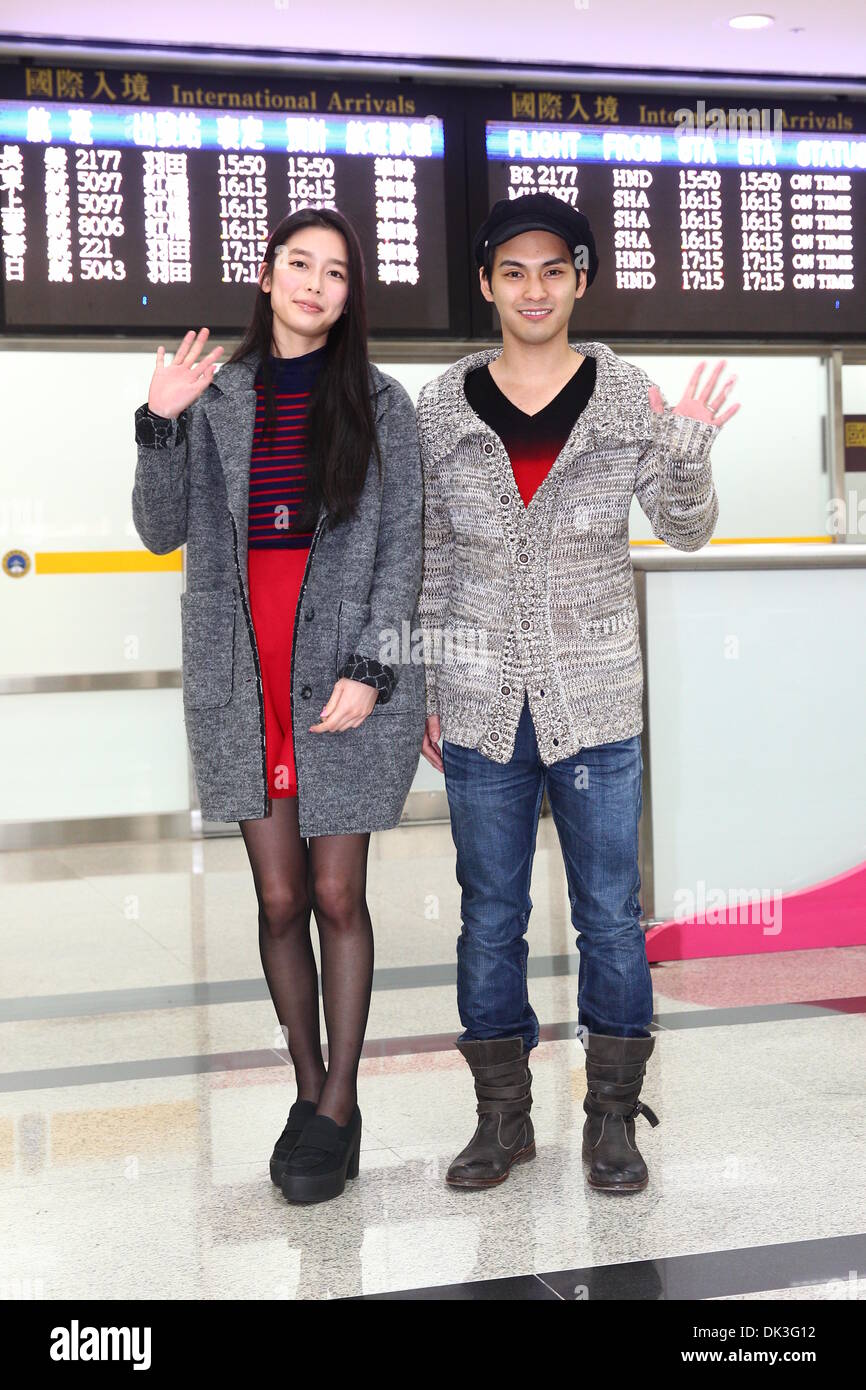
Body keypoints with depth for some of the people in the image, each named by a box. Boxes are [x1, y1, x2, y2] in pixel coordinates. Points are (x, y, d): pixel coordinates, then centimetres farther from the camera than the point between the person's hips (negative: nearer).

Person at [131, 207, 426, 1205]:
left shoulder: (380, 403, 4)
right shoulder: (215, 396, 9)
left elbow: (400, 549, 1)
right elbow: (161, 531, 7)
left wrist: (370, 668, -9)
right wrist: (161, 425, -7)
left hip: (344, 677, -2)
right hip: (241, 678, 2)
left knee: (335, 897, 1)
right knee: (279, 900, 5)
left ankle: (340, 1104, 13)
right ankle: (308, 1092, 20)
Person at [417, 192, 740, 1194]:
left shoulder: (625, 395, 0)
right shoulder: (444, 407, 2)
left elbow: (686, 531, 2)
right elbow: (427, 559, 7)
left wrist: (685, 453, -18)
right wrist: (418, 687, 4)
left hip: (594, 701, -1)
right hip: (479, 703, 1)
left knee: (610, 912, 6)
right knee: (490, 915, 10)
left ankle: (612, 1117, 22)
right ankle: (501, 1118, 25)